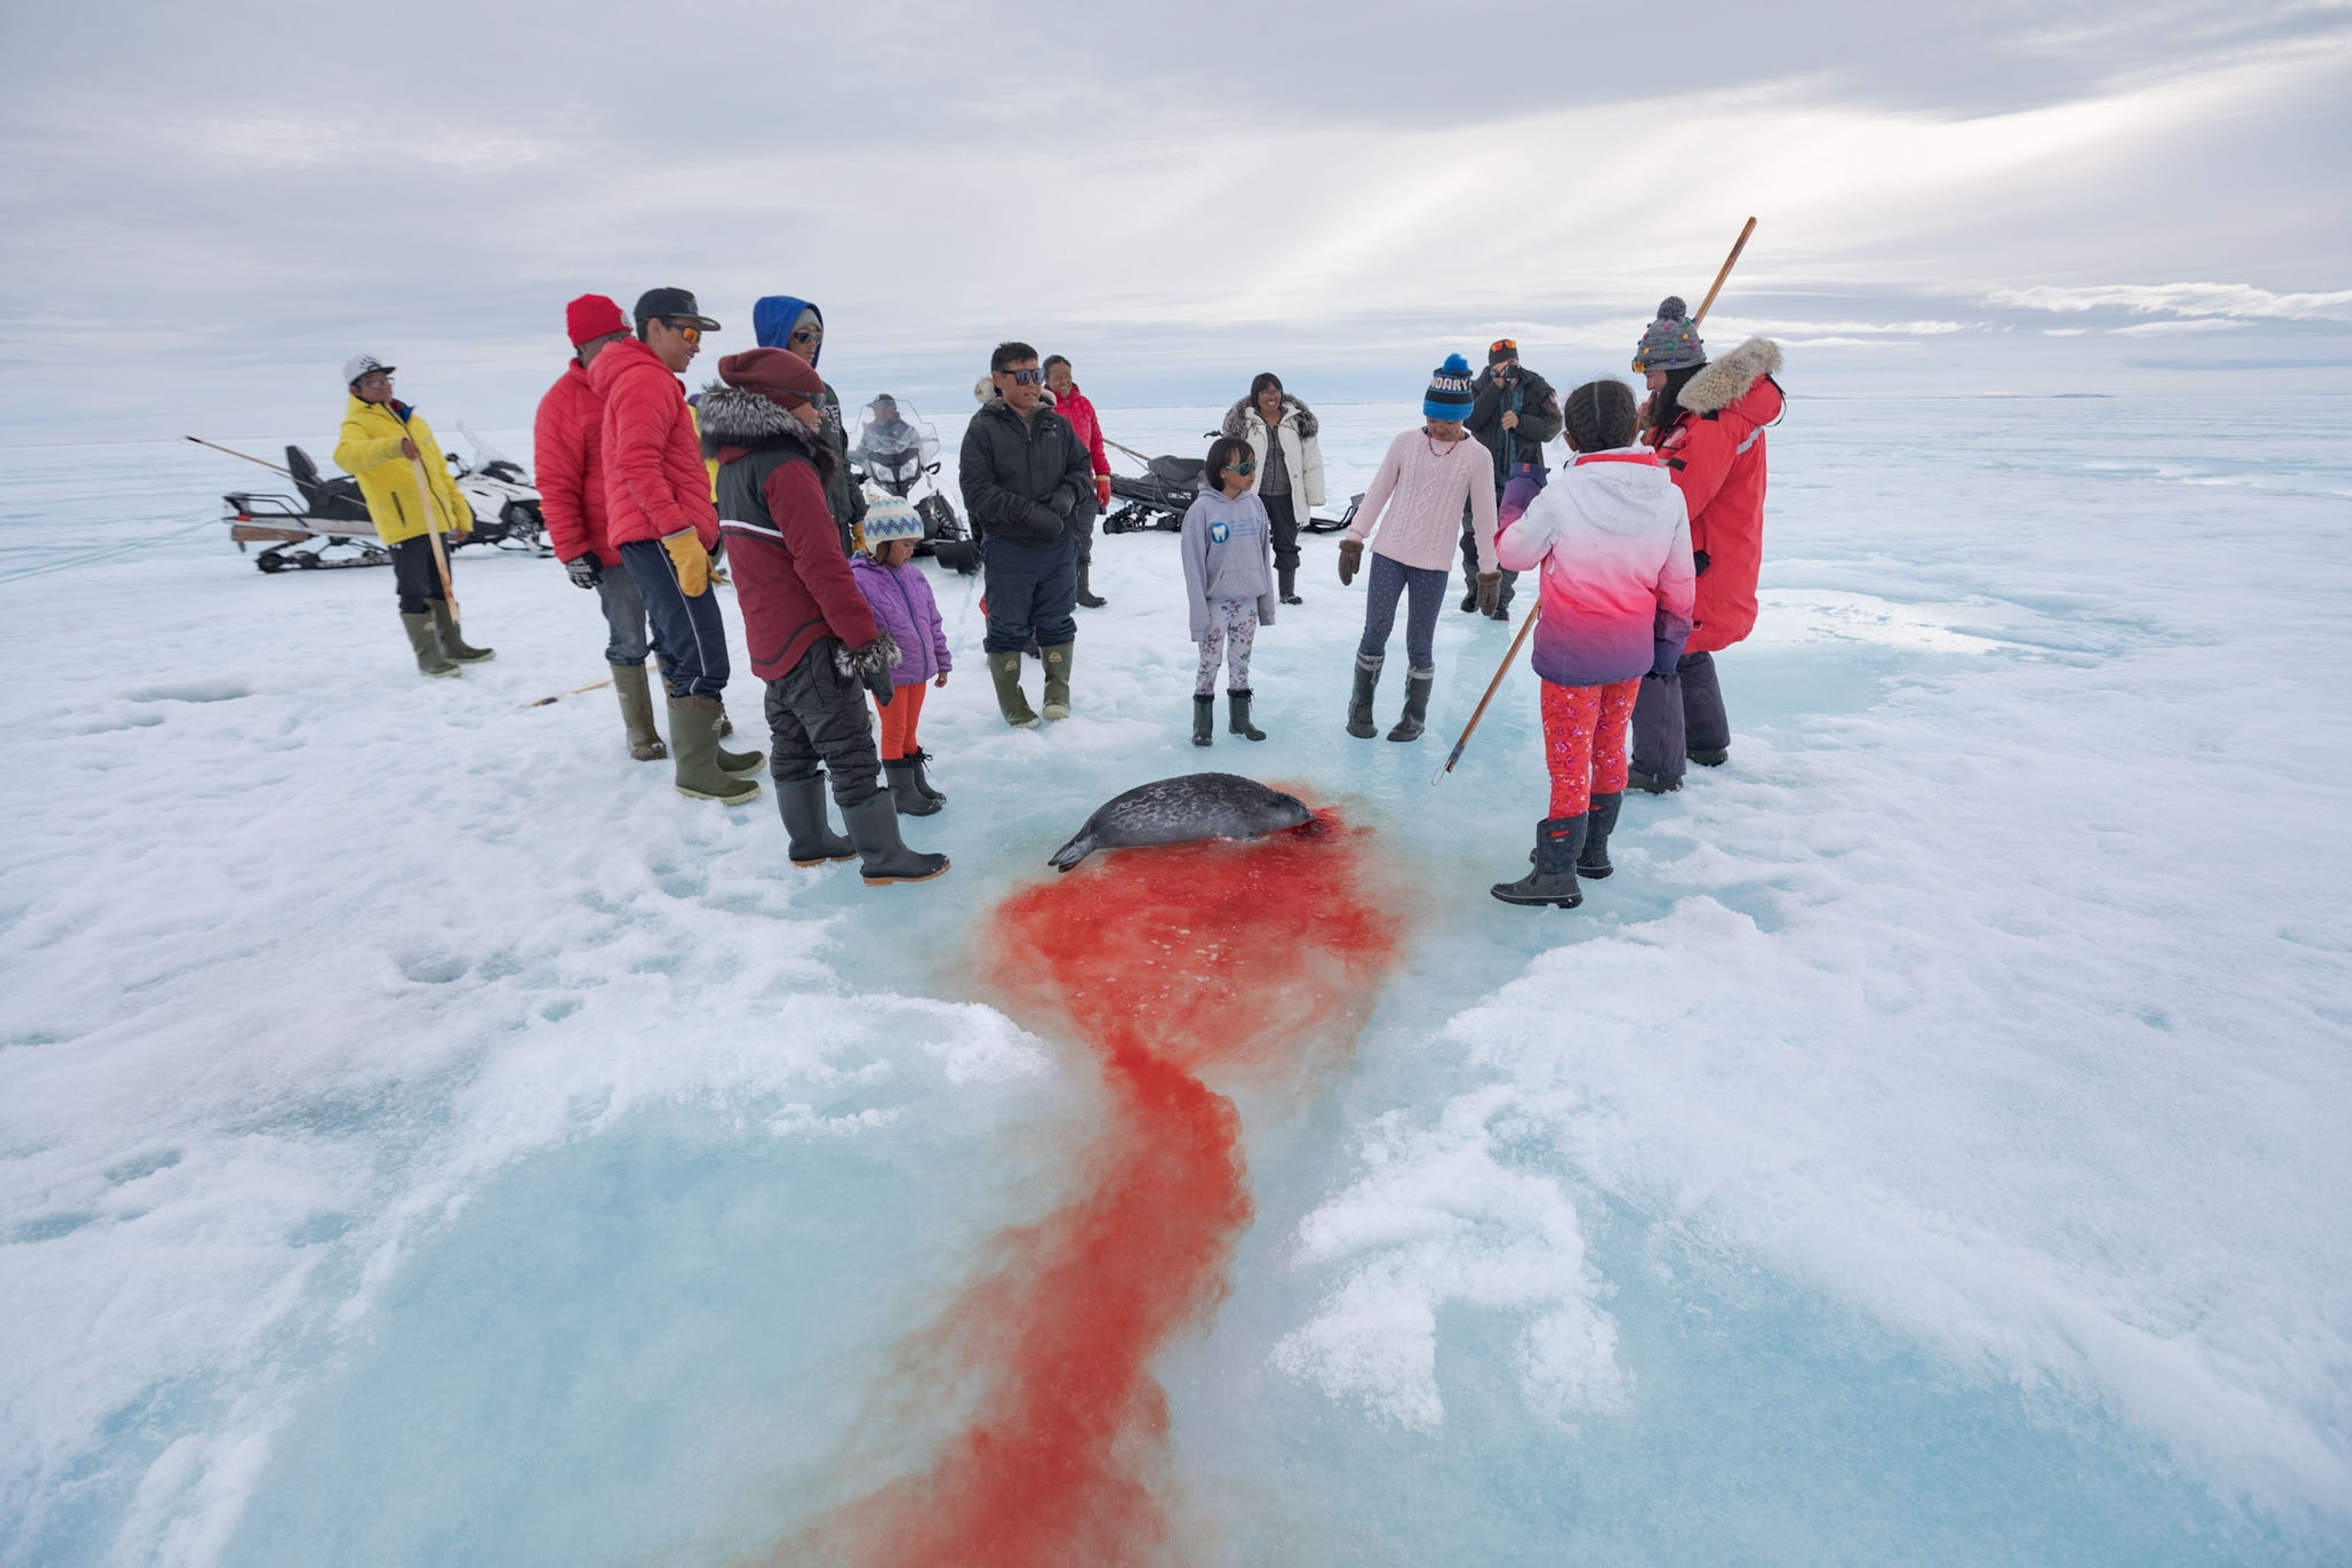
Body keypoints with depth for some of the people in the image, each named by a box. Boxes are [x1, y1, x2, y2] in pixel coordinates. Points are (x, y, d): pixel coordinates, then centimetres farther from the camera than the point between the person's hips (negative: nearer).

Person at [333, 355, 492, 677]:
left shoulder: (413, 420, 19)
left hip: (436, 520, 7)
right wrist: (393, 446, -42)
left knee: (441, 588, 16)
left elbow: (440, 471, 23)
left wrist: (460, 512, 20)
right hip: (403, 524, -7)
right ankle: (428, 657, 3)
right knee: (415, 593, -4)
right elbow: (347, 455, -26)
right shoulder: (357, 425, -3)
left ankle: (453, 647, 27)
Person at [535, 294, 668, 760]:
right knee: (628, 641, 3)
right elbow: (556, 487, -9)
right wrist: (572, 550, -13)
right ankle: (640, 733, 15)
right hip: (614, 548, -5)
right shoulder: (563, 402, -7)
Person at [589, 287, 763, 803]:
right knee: (704, 660, -11)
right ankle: (697, 772, -5)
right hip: (662, 541, -11)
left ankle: (702, 750, 24)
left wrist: (694, 536, 25)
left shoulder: (655, 382, 24)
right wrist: (681, 535, -23)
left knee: (681, 653, 15)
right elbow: (637, 466, -20)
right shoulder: (646, 379, -8)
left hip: (658, 540, 11)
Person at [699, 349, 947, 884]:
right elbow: (822, 564, -24)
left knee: (795, 745, 19)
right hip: (811, 642, -10)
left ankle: (809, 842, 32)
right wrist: (866, 641, -20)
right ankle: (884, 857, 7)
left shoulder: (733, 466, 11)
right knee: (851, 753, -1)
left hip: (769, 639, 10)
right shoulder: (786, 467, -19)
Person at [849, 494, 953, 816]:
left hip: (919, 670, 6)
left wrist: (942, 662, 15)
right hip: (890, 676, -6)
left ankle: (917, 782, 31)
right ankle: (901, 792, 20)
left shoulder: (914, 575, 5)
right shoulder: (860, 580, -16)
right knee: (894, 732, 8)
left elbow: (933, 623, 12)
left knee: (910, 730, 19)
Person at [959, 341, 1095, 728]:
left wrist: (1068, 493, -12)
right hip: (1007, 547, -3)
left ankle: (1058, 693, 31)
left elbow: (1082, 468, 11)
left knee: (1056, 623, 15)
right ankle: (1012, 704, 22)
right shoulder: (983, 429, -7)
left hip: (1059, 545, 4)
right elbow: (977, 492, -13)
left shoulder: (1057, 424, 5)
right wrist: (1029, 512, -23)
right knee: (1008, 630, 7)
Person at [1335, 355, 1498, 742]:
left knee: (1419, 645, 4)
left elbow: (1484, 515, 0)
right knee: (1375, 634, 4)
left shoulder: (1476, 456, -4)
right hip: (1389, 554, 1)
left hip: (1433, 564, -1)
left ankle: (1415, 717, 23)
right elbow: (1377, 493, 4)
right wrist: (1353, 541, 1)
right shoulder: (1405, 443, -1)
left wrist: (1488, 572, 2)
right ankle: (1360, 708, 23)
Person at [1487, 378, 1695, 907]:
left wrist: (1517, 497, 11)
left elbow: (1513, 552, -4)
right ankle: (1593, 849, 34)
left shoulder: (1562, 495, -19)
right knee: (1609, 750, 19)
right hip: (1632, 651, 6)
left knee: (1569, 761, 2)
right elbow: (1677, 584, 4)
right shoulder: (1669, 495, -3)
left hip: (1573, 654, -5)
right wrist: (1669, 643, 17)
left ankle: (1557, 874, 9)